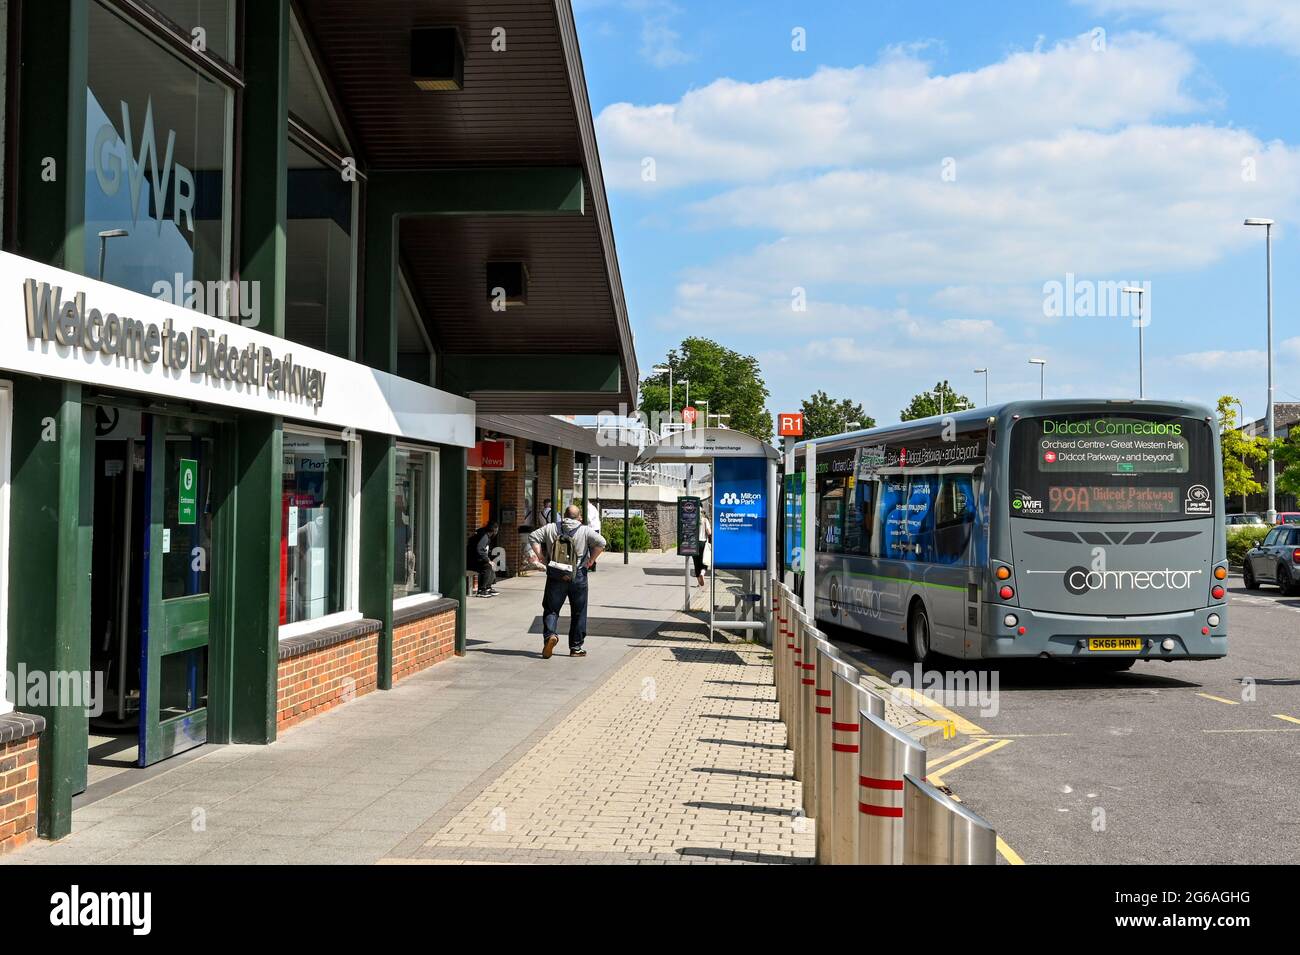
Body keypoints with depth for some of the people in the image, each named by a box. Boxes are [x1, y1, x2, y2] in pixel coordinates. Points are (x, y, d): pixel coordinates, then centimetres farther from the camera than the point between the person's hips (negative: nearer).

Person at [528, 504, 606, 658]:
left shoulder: (551, 528, 4)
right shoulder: (585, 531, -2)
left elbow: (533, 537, 0)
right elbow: (601, 542, -14)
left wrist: (539, 556, 1)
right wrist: (591, 560, -3)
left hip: (555, 576, 1)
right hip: (578, 578, -1)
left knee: (551, 610, 8)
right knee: (578, 613, 11)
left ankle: (550, 634, -18)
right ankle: (576, 648, 15)